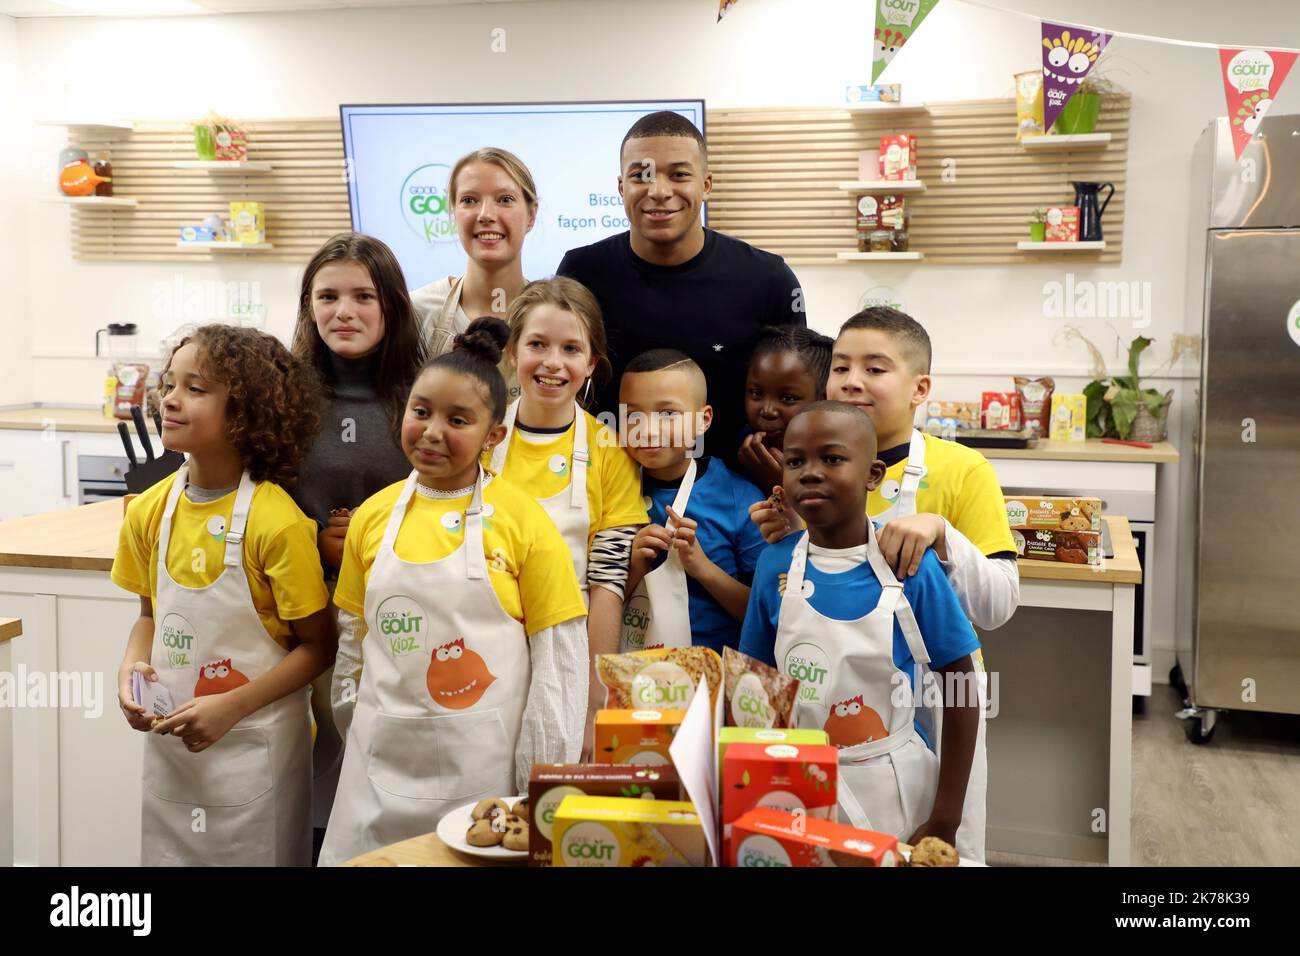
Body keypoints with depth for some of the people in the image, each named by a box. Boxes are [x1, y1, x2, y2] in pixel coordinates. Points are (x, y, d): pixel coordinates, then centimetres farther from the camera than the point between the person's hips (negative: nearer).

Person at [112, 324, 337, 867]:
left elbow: (318, 645, -12)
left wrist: (231, 707, -20)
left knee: (255, 854, 12)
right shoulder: (150, 511, -2)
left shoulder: (276, 521, -19)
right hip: (167, 743, 5)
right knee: (167, 853, 19)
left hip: (255, 748, -5)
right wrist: (131, 667, -6)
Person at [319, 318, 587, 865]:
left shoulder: (523, 522, -8)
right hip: (383, 764, 4)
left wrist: (543, 791, -7)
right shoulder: (372, 516, 4)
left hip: (487, 764, -3)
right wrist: (359, 735, 11)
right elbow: (353, 641, 12)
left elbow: (558, 662, -7)